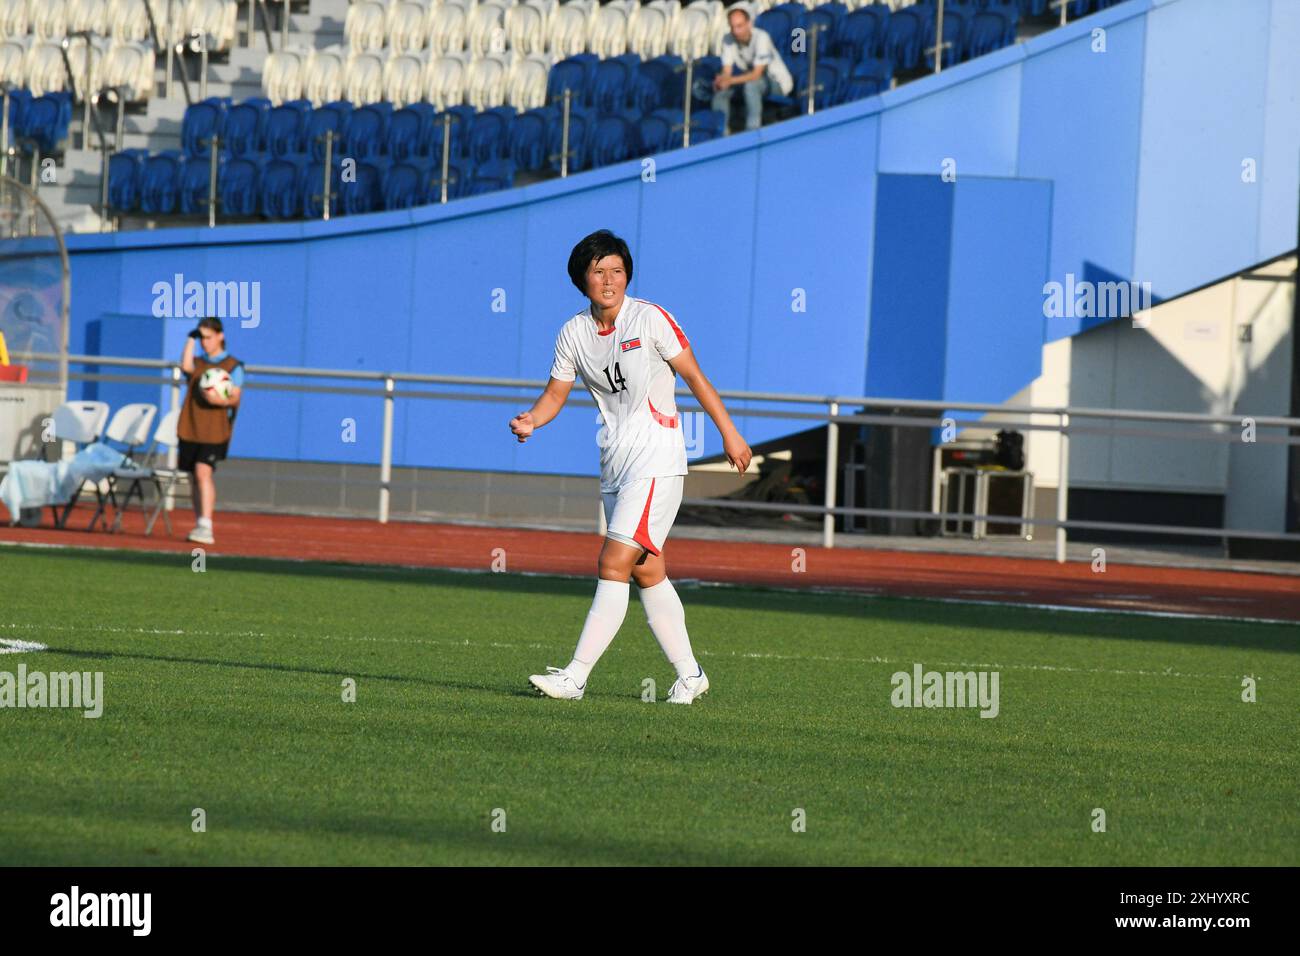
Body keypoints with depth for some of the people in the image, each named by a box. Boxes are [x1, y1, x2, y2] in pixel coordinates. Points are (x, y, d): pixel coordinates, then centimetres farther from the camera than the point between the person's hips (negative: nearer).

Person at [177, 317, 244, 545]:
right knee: (195, 476, 8)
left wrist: (221, 400, -24)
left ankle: (206, 526, -25)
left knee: (203, 472, -19)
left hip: (215, 430, -5)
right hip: (190, 427, 5)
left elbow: (235, 397, -4)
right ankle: (199, 525, 17)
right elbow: (185, 367, -8)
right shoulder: (197, 362, 15)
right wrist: (190, 341, -2)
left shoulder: (233, 366, 3)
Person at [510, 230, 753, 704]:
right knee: (647, 572, 10)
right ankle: (689, 675, 21)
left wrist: (729, 433, -2)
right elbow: (555, 393, 12)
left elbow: (694, 376, -3)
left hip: (656, 459, -6)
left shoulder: (650, 318, -9)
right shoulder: (574, 333, 5)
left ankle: (575, 677, -18)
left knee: (613, 565, -14)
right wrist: (530, 420, -10)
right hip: (614, 464, 6)